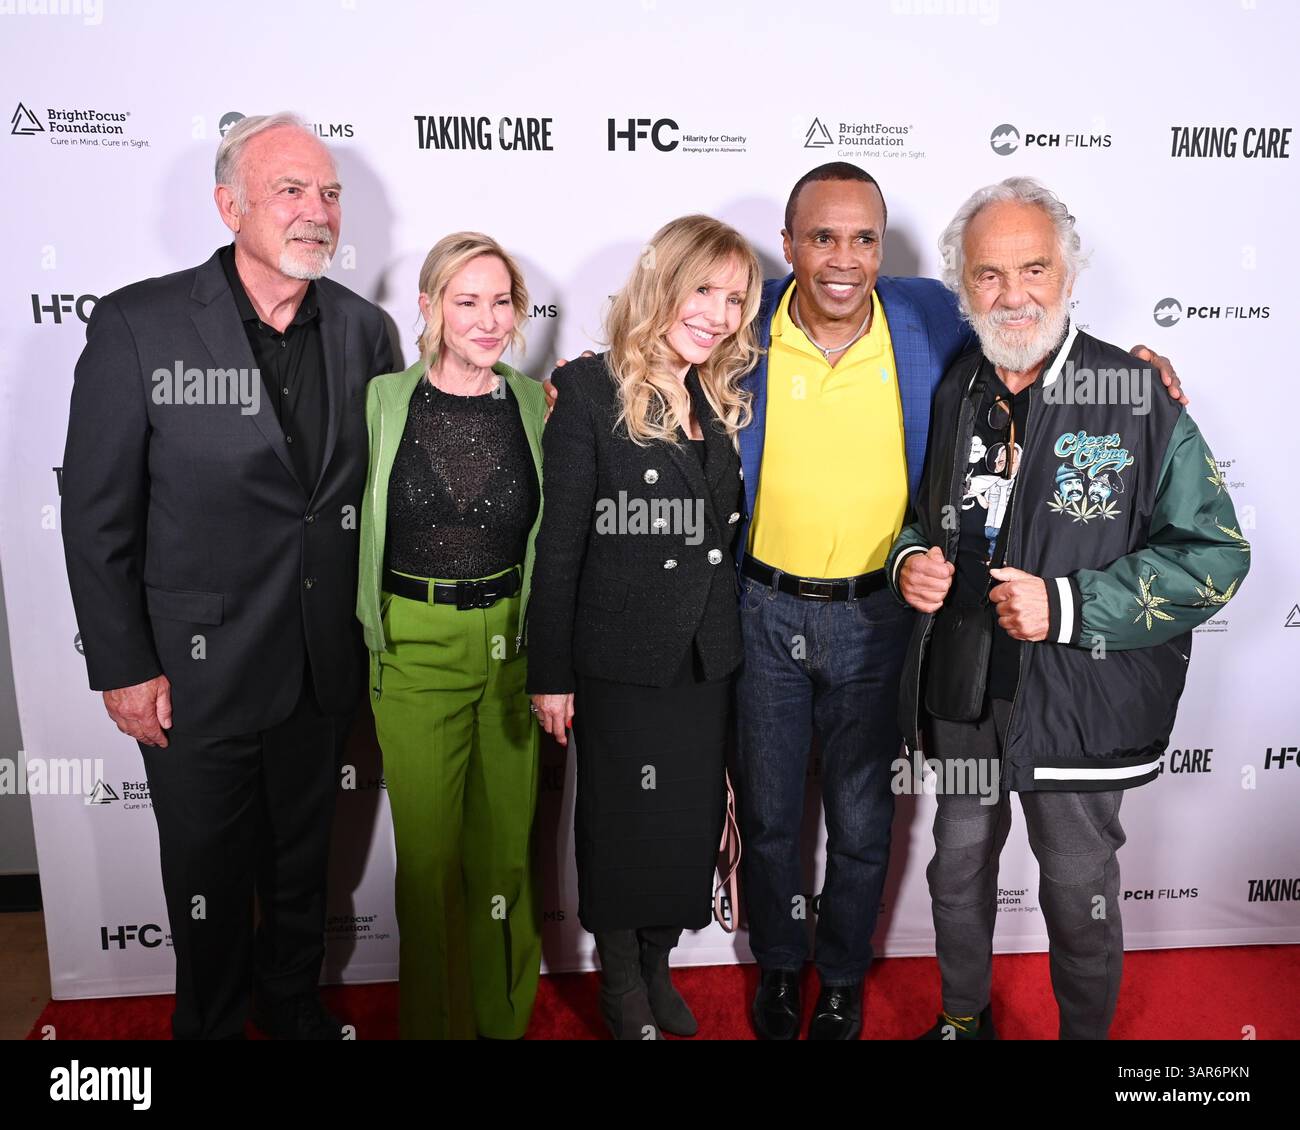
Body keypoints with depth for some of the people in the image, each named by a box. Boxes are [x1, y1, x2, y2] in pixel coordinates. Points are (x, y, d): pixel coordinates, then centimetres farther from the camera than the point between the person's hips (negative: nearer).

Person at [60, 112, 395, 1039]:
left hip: (324, 666, 4)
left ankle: (295, 1005, 47)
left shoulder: (364, 328, -1)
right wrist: (123, 667, -9)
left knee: (303, 860, 22)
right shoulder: (137, 325, -12)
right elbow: (97, 514, -9)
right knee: (209, 875, 16)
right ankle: (211, 1022, 43)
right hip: (199, 667, -3)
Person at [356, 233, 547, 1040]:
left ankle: (505, 1010, 36)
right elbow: (351, 528, 1)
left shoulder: (537, 405, 1)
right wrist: (367, 627, 0)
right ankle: (438, 1017, 30)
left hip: (514, 642, 2)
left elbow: (554, 535, 7)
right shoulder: (383, 401, -4)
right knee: (430, 848, 7)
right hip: (415, 648, -1)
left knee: (507, 841, 13)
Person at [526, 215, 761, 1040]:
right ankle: (622, 983, 34)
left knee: (693, 819, 14)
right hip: (624, 657, -5)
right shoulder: (591, 391, -10)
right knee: (623, 821, 11)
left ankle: (657, 966, 37)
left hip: (708, 656, 5)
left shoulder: (722, 402, 8)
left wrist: (734, 637, 7)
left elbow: (726, 531, 12)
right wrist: (551, 672, -12)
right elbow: (558, 543, -12)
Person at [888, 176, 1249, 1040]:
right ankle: (962, 1019, 47)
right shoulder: (951, 395, 3)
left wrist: (1068, 606, -22)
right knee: (958, 875, 22)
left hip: (1079, 706, -4)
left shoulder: (1138, 399, -12)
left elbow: (1215, 554, -12)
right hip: (960, 695, 5)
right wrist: (911, 560, -5)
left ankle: (1088, 1033, 41)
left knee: (1081, 902, 13)